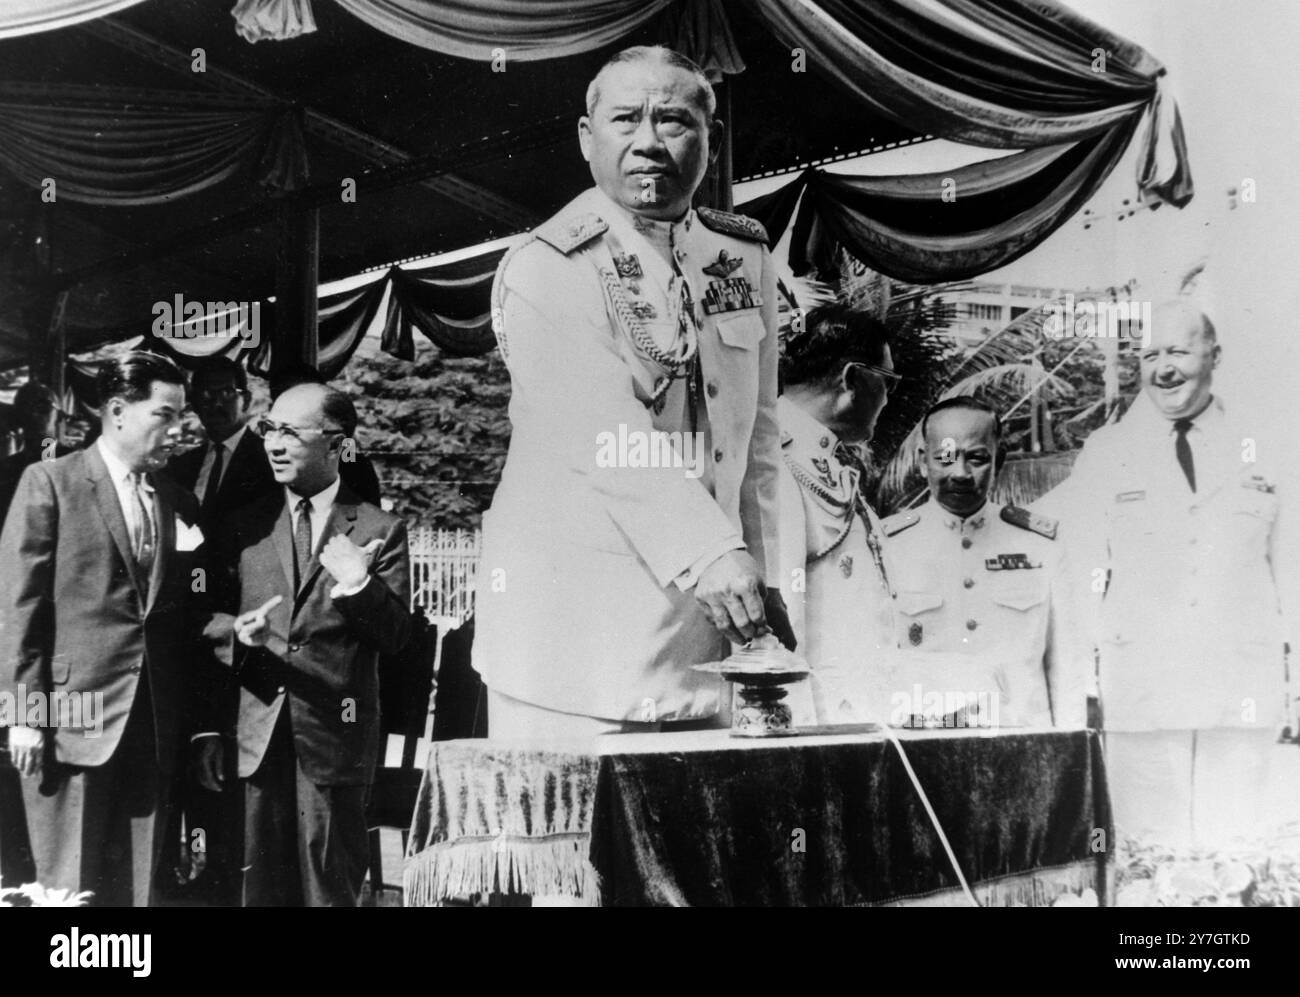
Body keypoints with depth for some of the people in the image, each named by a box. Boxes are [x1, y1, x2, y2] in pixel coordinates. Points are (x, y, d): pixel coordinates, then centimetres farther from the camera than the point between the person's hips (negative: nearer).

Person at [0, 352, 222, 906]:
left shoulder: (178, 501, 12)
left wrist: (196, 722, 10)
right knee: (70, 887, 2)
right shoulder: (49, 483, -3)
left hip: (155, 726, 5)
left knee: (137, 885, 9)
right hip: (74, 716, -5)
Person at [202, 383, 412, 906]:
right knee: (261, 886, 7)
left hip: (337, 733, -2)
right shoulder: (245, 527, 11)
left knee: (331, 889, 4)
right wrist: (236, 627, -8)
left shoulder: (380, 531, 1)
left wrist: (360, 585, -19)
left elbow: (395, 638, -2)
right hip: (258, 731, 3)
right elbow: (210, 617, 13)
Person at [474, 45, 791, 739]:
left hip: (706, 629, 5)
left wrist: (762, 575, 8)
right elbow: (604, 438, -20)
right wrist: (708, 552, -30)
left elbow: (758, 434, 13)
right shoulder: (542, 271, -8)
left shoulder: (745, 257, 12)